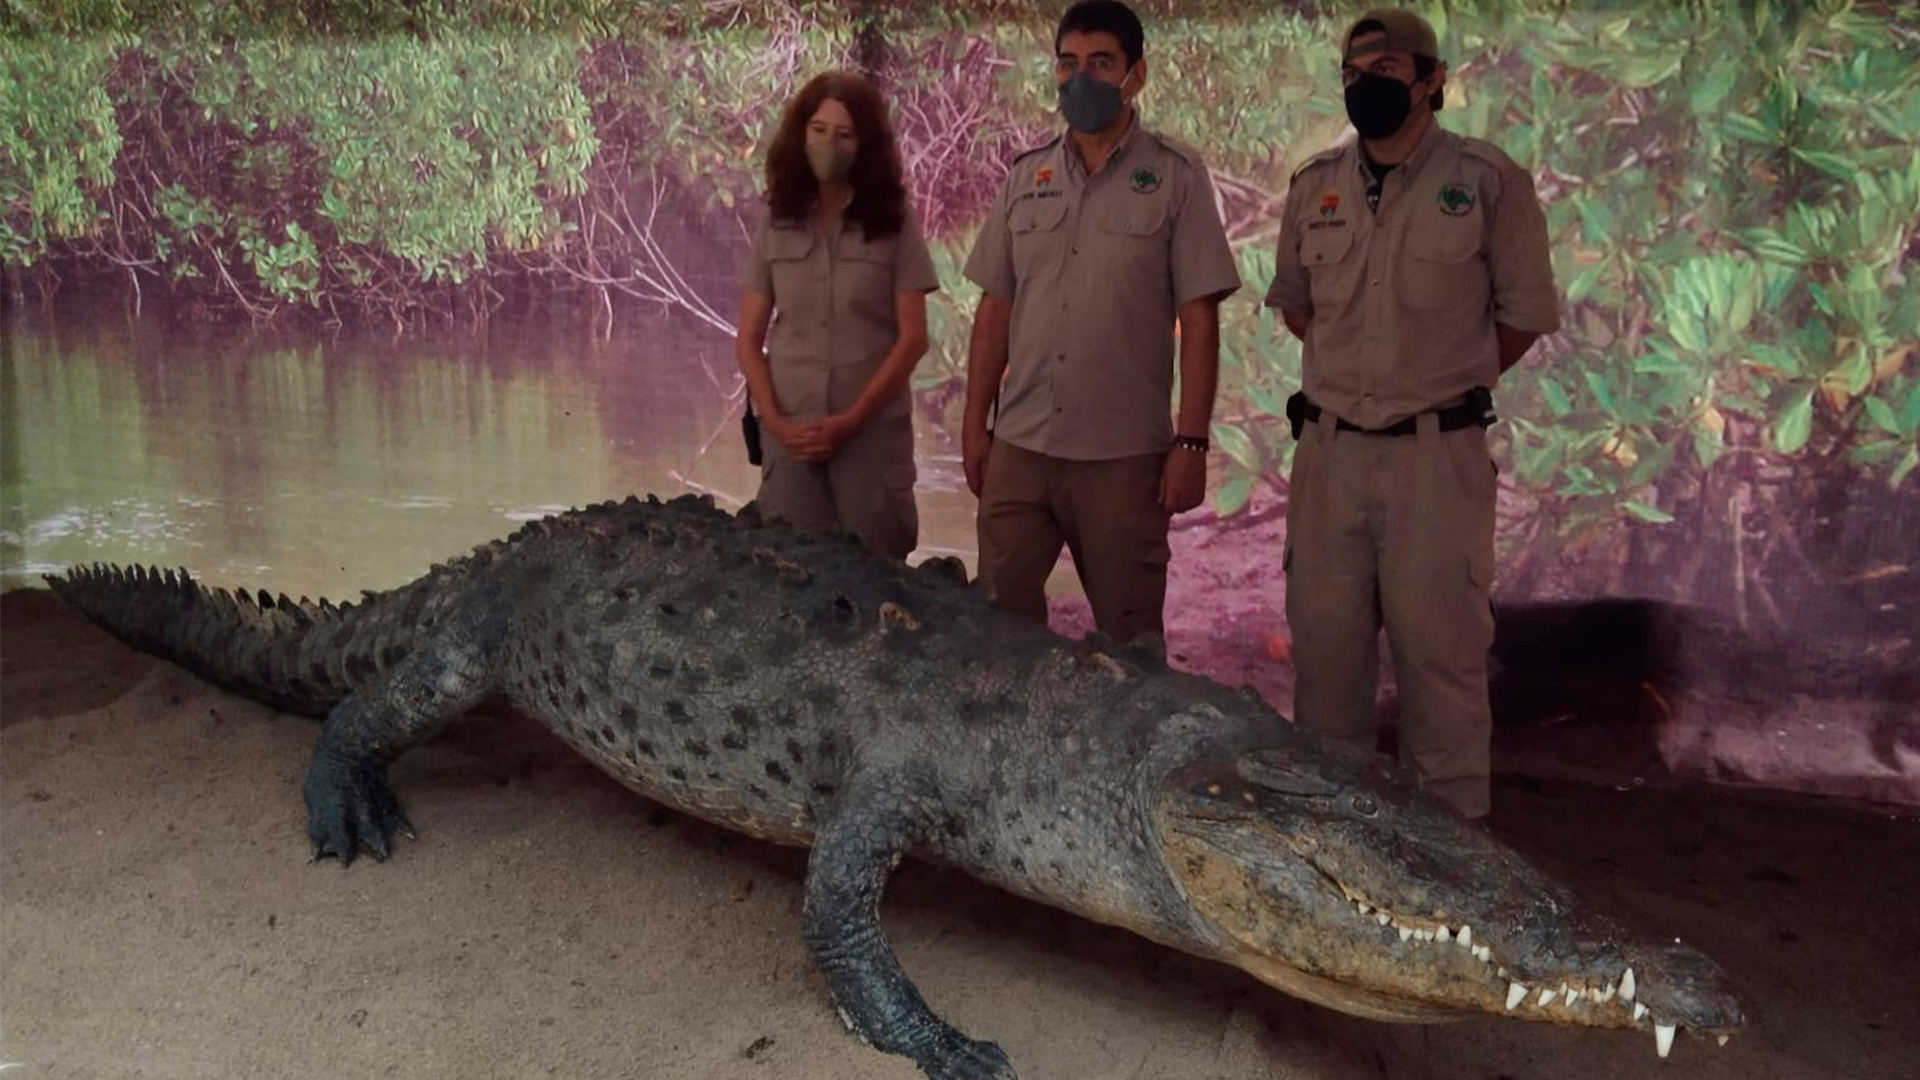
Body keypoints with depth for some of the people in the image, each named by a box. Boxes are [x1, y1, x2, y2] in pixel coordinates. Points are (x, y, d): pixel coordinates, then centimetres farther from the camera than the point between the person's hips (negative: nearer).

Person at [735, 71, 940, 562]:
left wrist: (850, 421, -10)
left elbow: (913, 337, -4)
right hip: (791, 435, 2)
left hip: (873, 431, -2)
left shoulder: (894, 221, 0)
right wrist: (775, 422, -7)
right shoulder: (777, 222, 6)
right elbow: (748, 340, 6)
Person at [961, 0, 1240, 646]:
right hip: (1019, 447, 4)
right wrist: (974, 425, 8)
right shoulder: (1024, 177, 9)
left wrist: (1191, 443, -10)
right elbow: (995, 310, 12)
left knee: (1128, 638, 6)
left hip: (1124, 455, -3)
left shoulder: (1175, 177, -2)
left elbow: (1199, 321, -4)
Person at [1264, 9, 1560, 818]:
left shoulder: (1488, 181, -4)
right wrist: (1359, 369, 13)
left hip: (1437, 452, -4)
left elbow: (1523, 318, 3)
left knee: (1439, 646, 1)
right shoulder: (1314, 186, 8)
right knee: (1324, 640, 11)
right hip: (1327, 447, 4)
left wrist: (1445, 383, 4)